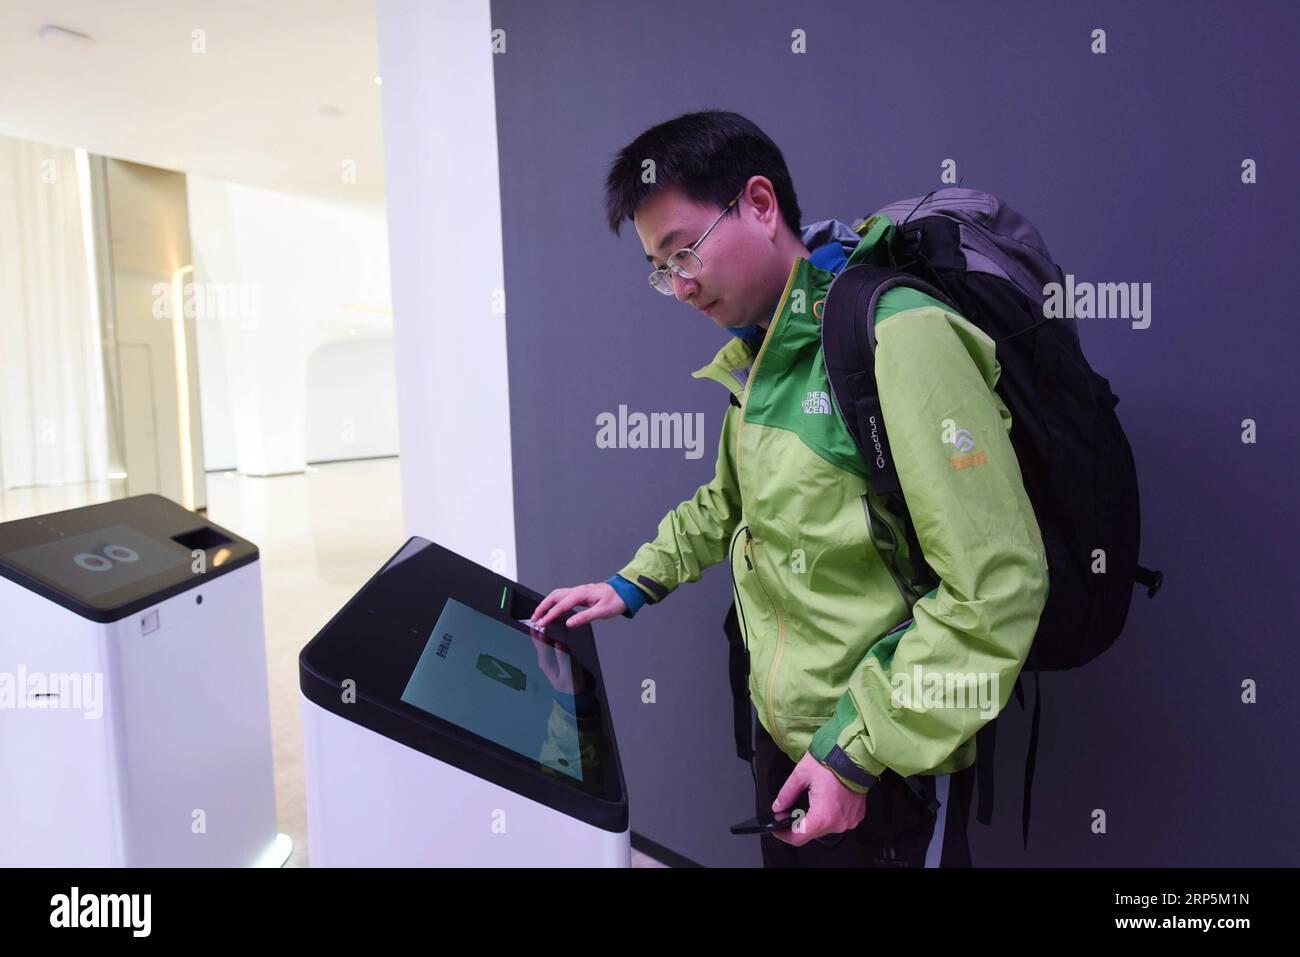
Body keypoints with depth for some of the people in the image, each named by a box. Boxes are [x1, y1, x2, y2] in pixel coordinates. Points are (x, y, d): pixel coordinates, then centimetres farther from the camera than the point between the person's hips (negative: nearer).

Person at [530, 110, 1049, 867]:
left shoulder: (900, 336, -22)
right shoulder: (761, 355, 5)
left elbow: (996, 587, -24)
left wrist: (860, 750, -20)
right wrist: (633, 588, 15)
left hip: (887, 765, -8)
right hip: (783, 729, 8)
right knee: (786, 857, 23)